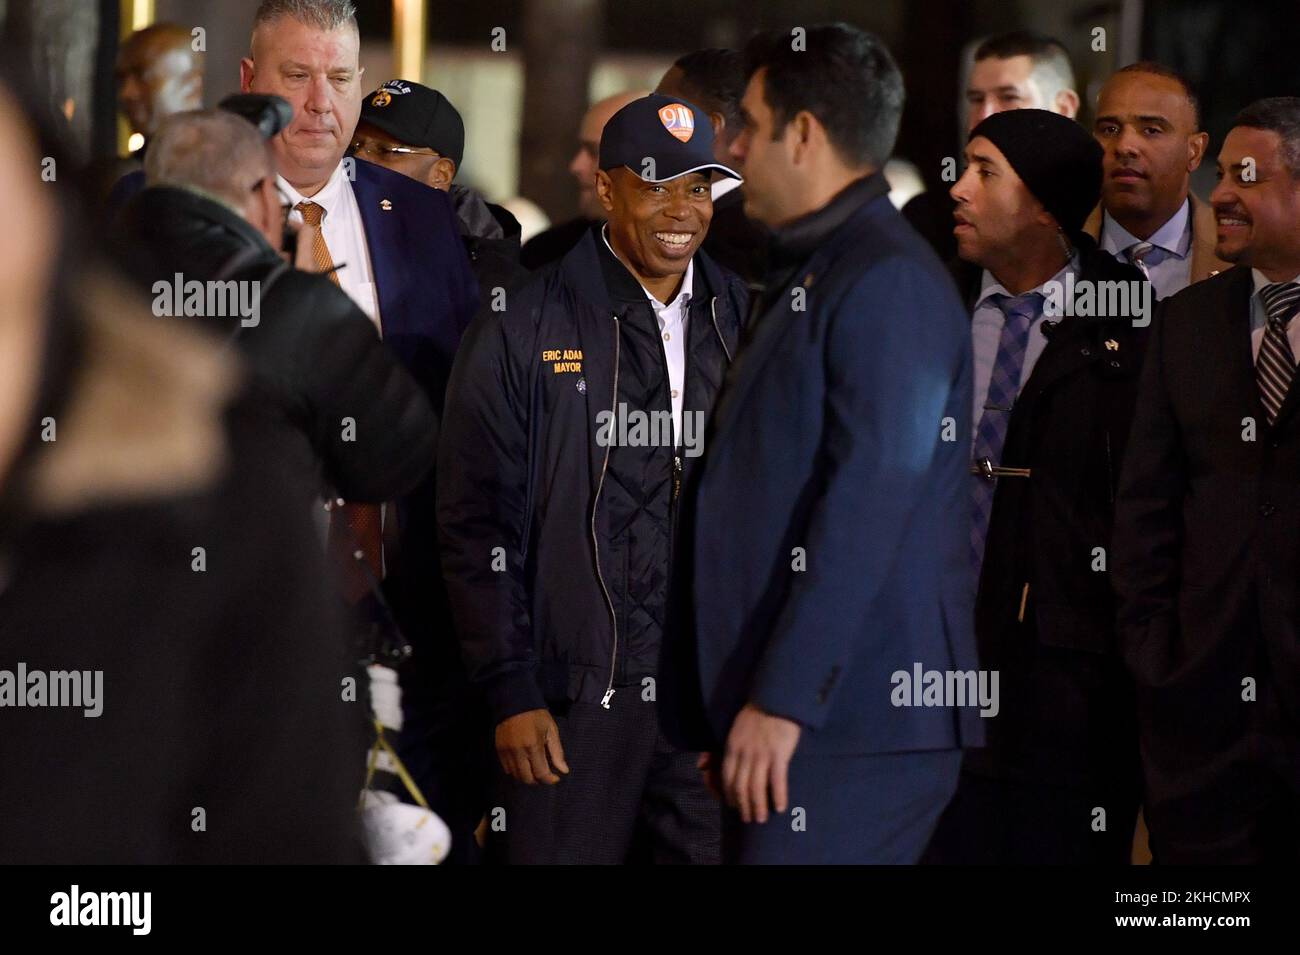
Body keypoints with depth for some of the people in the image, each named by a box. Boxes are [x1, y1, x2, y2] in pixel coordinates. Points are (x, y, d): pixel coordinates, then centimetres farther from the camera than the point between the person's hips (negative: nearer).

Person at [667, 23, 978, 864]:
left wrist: (785, 701, -21)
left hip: (854, 726, -10)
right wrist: (740, 704, 17)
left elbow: (868, 510, -19)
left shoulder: (888, 283, -11)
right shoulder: (809, 277, 21)